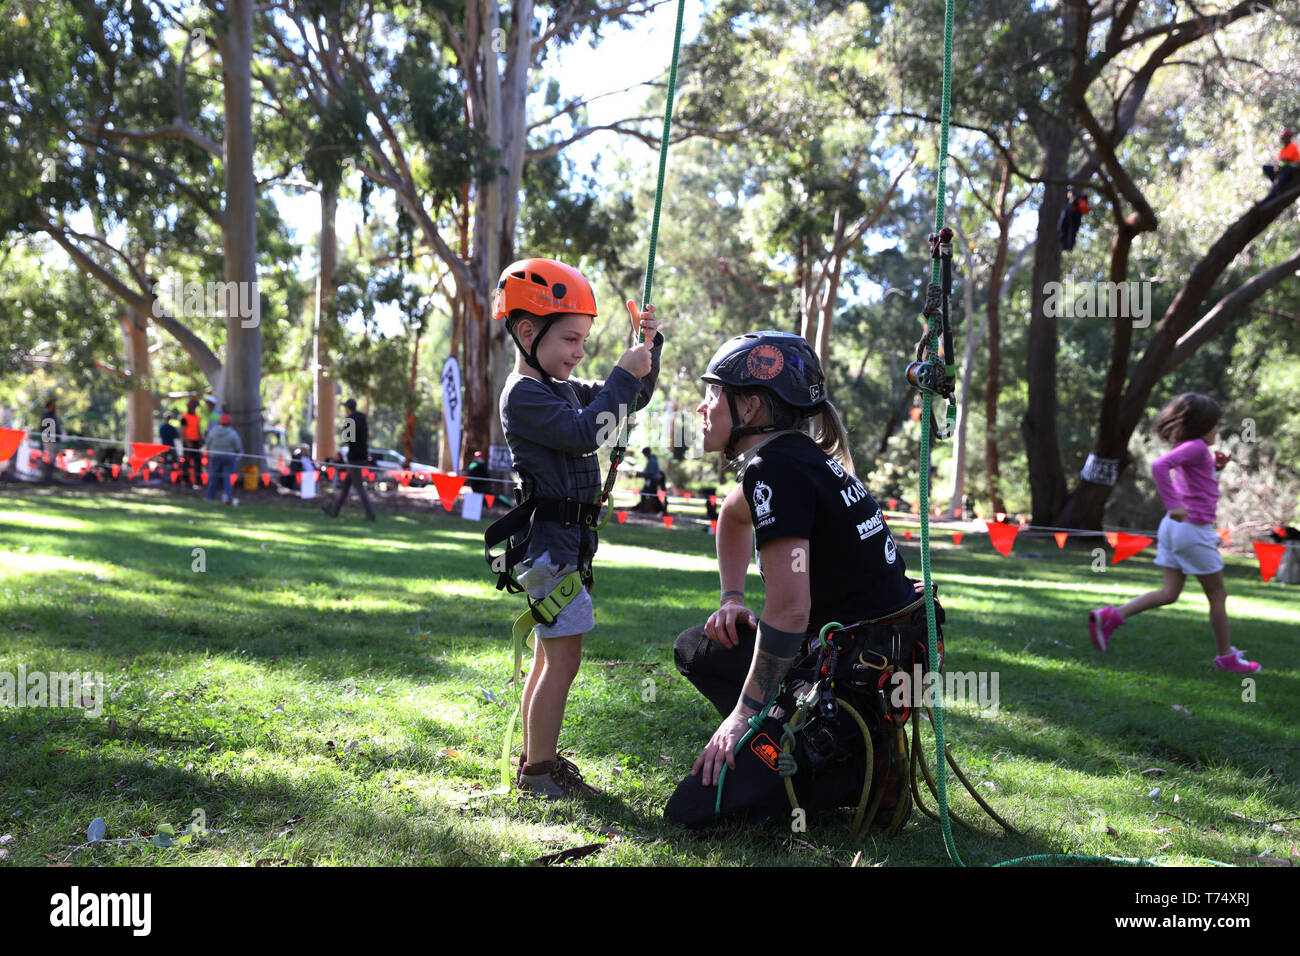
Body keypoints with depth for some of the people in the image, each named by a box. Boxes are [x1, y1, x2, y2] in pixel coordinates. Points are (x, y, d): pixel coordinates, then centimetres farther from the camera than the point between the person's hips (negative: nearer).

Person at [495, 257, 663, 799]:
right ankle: (539, 769, 1)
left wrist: (649, 347, 7)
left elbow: (633, 401, 21)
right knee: (563, 657, -8)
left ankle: (535, 759, 25)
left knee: (550, 657, 15)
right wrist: (623, 374, -20)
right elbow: (585, 433, -26)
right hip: (551, 538, -10)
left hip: (566, 540, 10)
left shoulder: (562, 388, 17)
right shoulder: (523, 393, -13)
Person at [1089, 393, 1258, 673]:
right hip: (1194, 529, -9)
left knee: (1169, 593, 9)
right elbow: (1159, 465, -33)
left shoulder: (1188, 448, 12)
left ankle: (1109, 616, -3)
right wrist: (1174, 505, -35)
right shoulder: (1196, 447, -16)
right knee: (1218, 595, 7)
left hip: (1175, 526, 9)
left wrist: (1214, 466, 12)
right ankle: (1226, 656, 19)